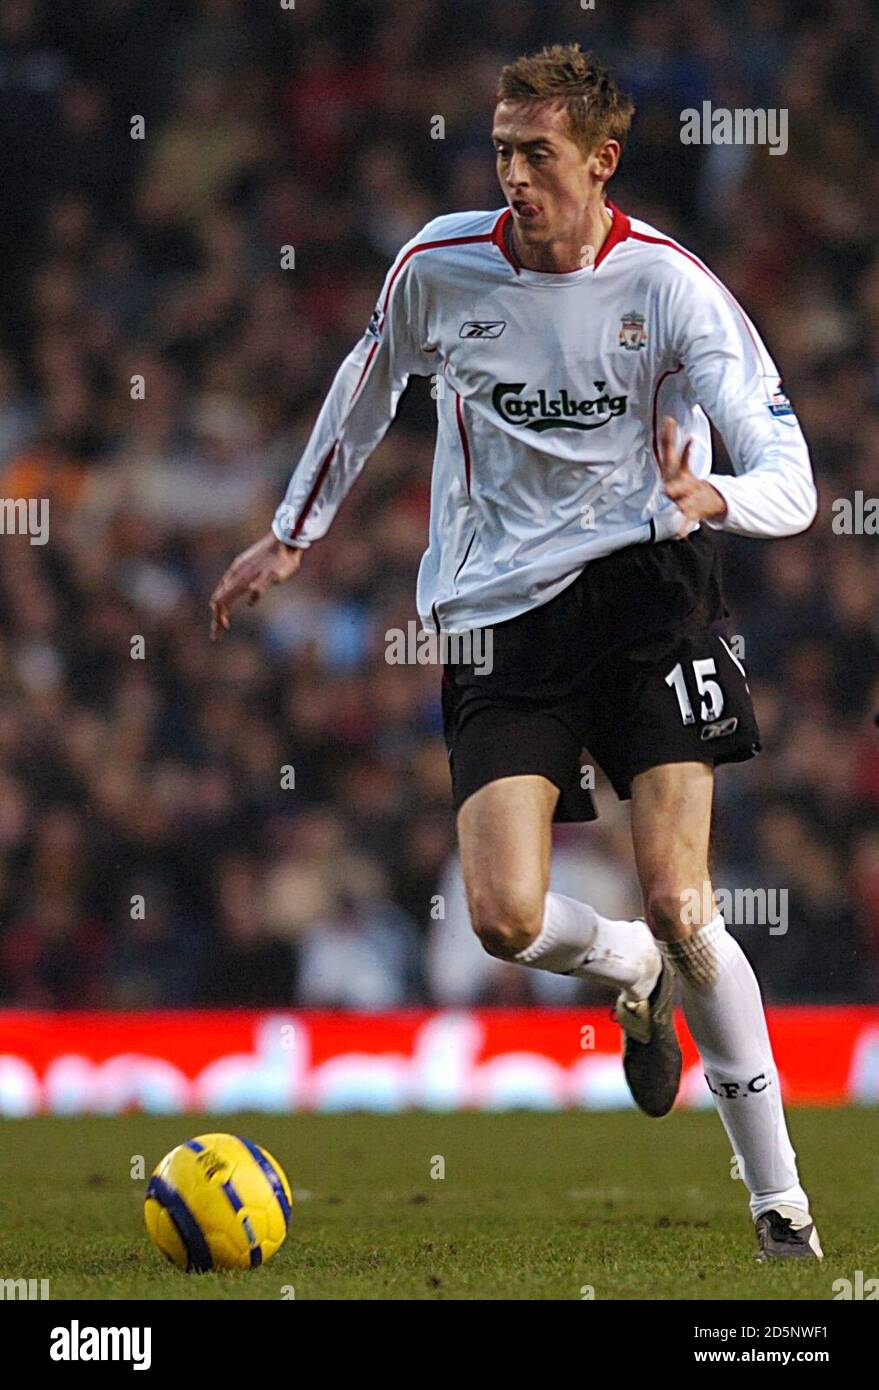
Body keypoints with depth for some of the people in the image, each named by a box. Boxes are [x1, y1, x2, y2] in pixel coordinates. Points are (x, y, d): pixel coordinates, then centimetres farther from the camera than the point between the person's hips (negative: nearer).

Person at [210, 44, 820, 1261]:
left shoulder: (669, 287, -9)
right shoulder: (440, 267, -1)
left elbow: (790, 484, -13)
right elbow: (368, 383, 22)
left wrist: (715, 498, -36)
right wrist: (291, 536, 28)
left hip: (645, 580, -2)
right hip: (500, 613, 2)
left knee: (678, 904, -14)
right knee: (507, 919, -15)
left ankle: (779, 1199, 0)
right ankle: (634, 973, 24)